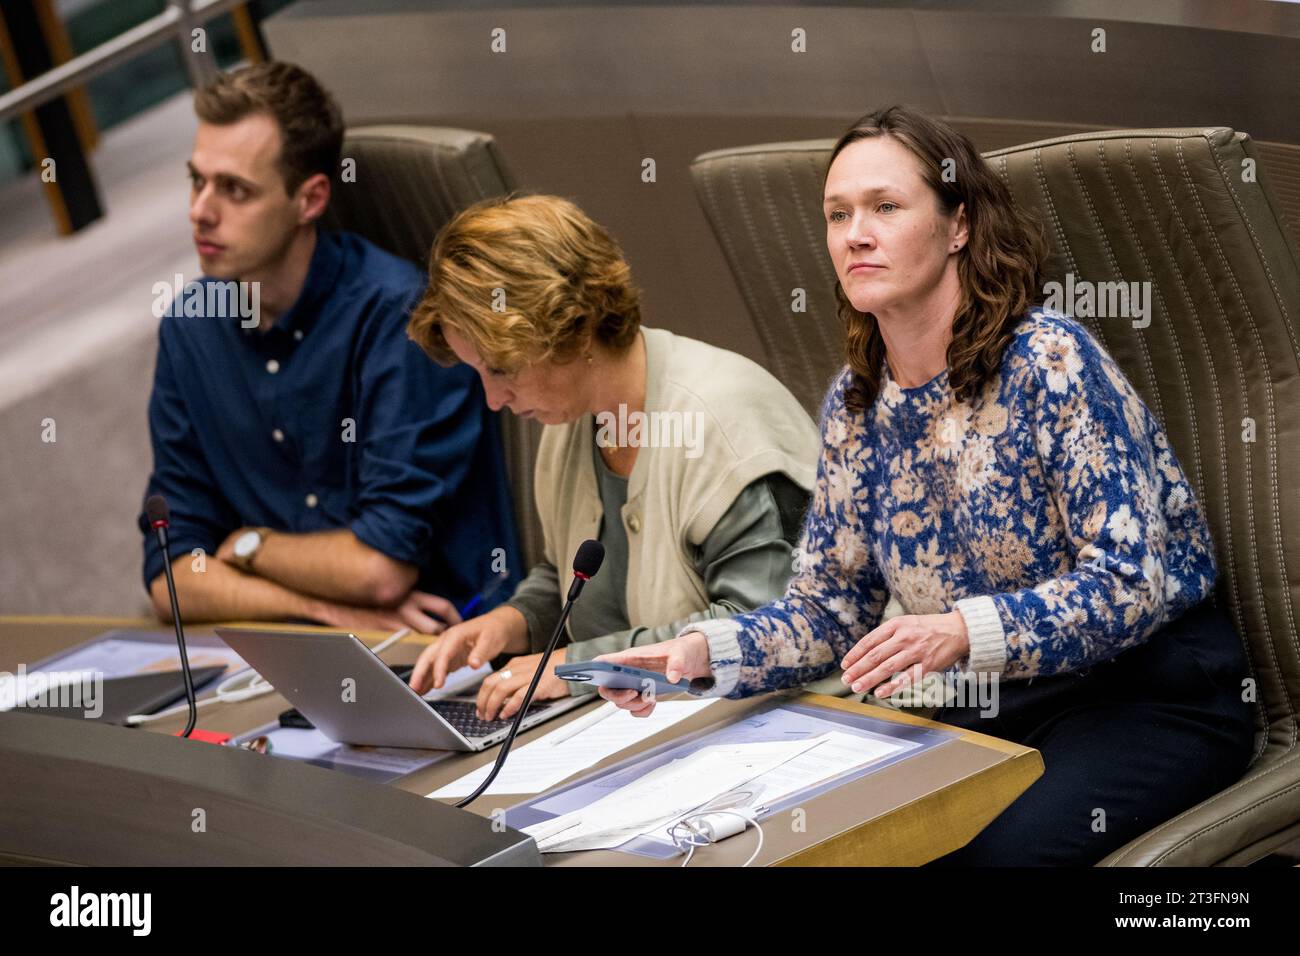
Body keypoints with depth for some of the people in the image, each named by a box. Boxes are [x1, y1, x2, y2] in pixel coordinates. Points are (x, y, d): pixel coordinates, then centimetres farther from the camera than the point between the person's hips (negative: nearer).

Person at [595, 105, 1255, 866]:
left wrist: (962, 632, -36)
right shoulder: (855, 406, 4)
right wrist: (704, 651, -12)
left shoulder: (1048, 359, -15)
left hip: (1152, 696, -5)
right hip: (991, 710, 6)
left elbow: (1129, 582, -21)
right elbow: (831, 604, 7)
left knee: (997, 847, -32)